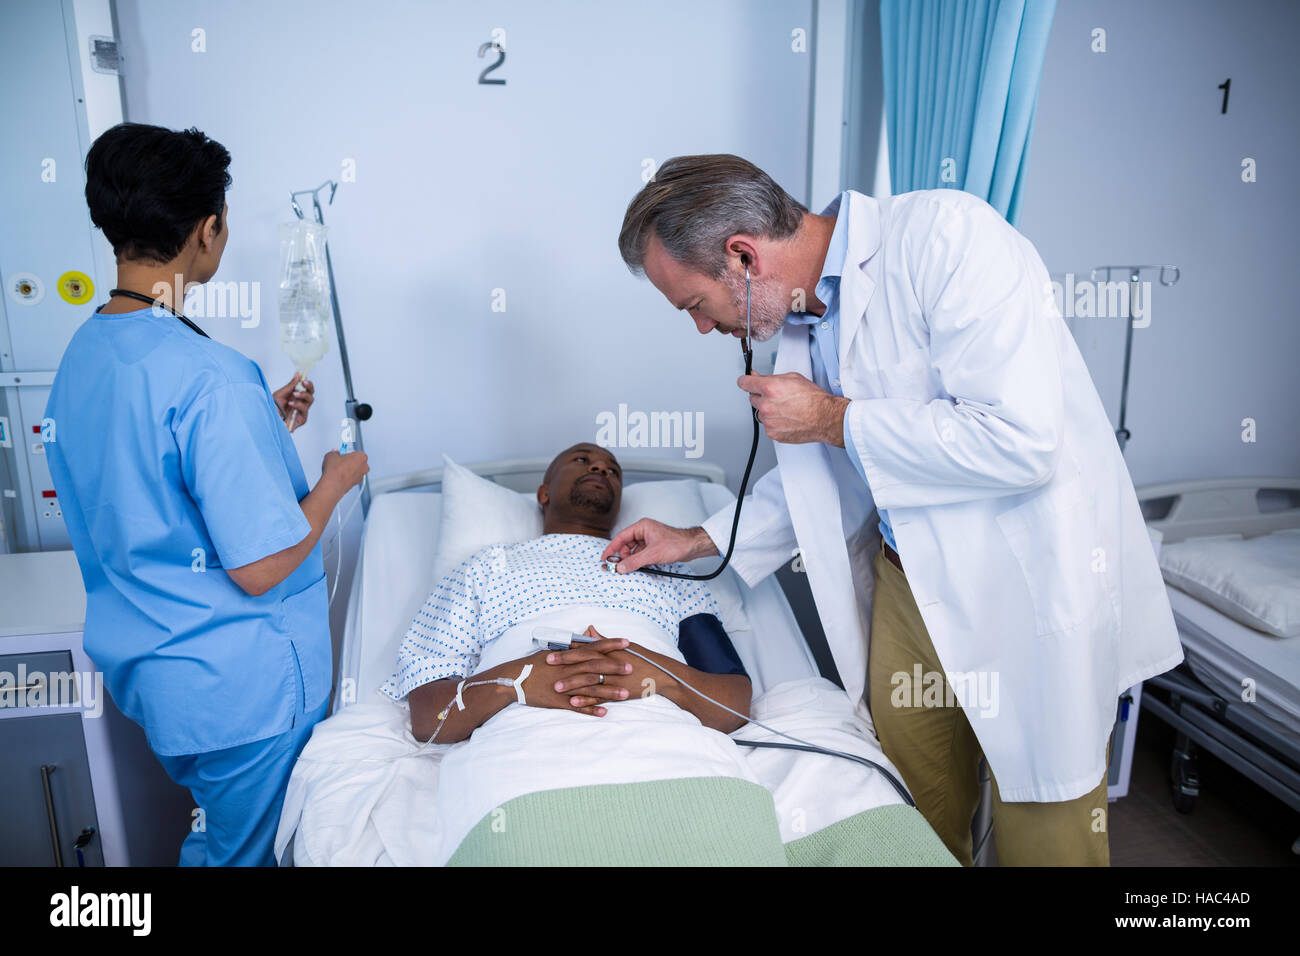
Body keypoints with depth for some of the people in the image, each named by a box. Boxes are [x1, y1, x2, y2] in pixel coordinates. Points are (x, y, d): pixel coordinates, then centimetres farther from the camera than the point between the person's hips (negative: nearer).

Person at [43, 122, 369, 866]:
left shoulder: (82, 354, 1)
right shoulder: (210, 377, -27)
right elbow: (260, 567, -25)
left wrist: (258, 422, 14)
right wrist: (336, 478, -9)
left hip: (142, 664, 8)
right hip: (242, 688, -8)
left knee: (216, 828, 27)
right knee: (247, 848, 14)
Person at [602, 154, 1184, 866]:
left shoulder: (946, 235, -20)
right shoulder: (801, 312, 5)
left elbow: (1020, 441, -29)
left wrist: (835, 418, -19)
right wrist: (697, 541, 16)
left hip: (1031, 590, -6)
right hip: (905, 585, 7)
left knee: (1044, 841, 8)